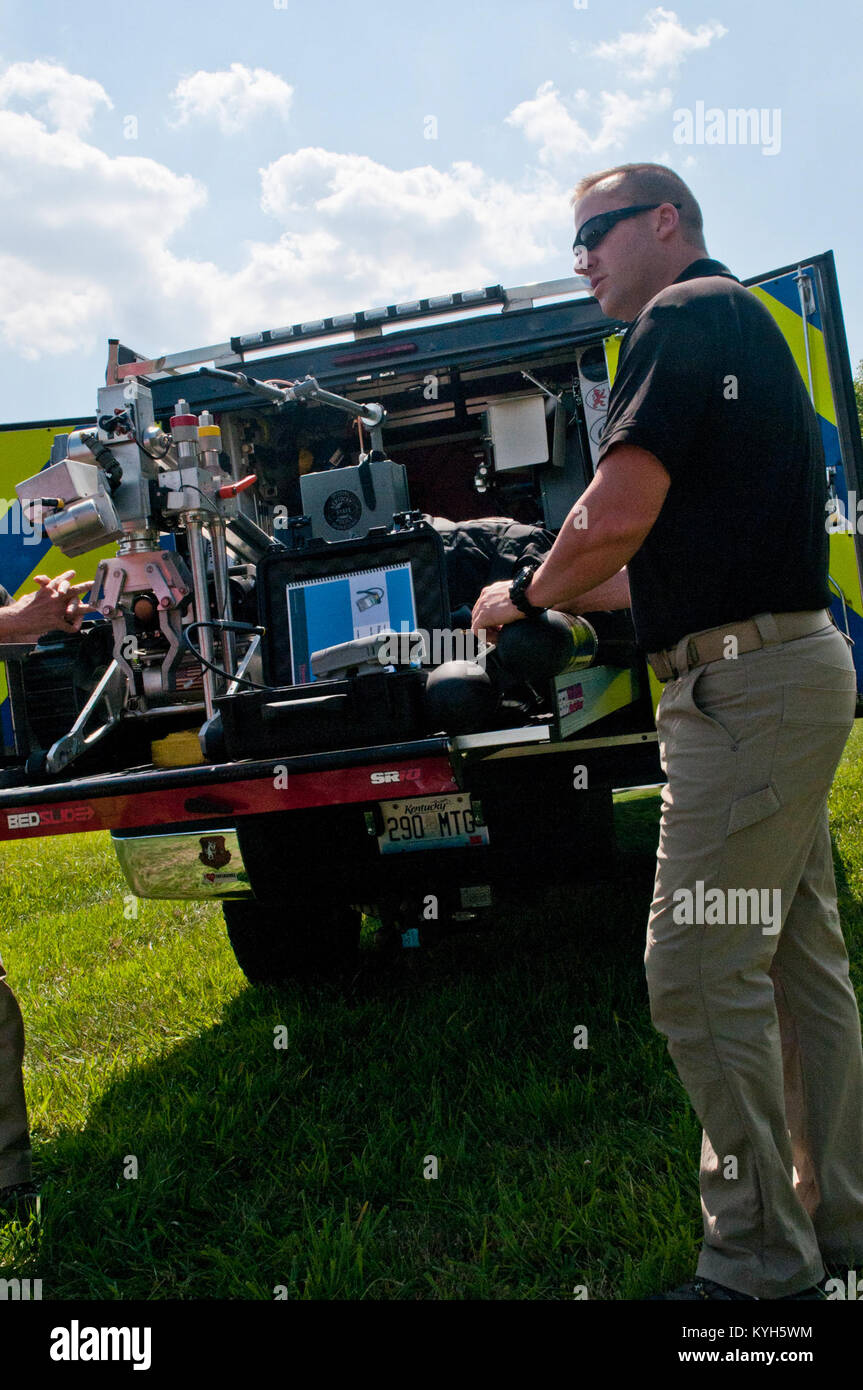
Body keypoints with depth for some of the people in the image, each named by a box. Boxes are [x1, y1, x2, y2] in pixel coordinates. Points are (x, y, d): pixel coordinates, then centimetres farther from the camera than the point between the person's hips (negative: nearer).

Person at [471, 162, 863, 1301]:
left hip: (746, 684, -11)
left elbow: (617, 517, -20)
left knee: (699, 973, -7)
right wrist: (572, 593, 24)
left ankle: (759, 1263, 3)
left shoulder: (684, 316, -8)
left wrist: (525, 594, -2)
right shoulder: (747, 325, 24)